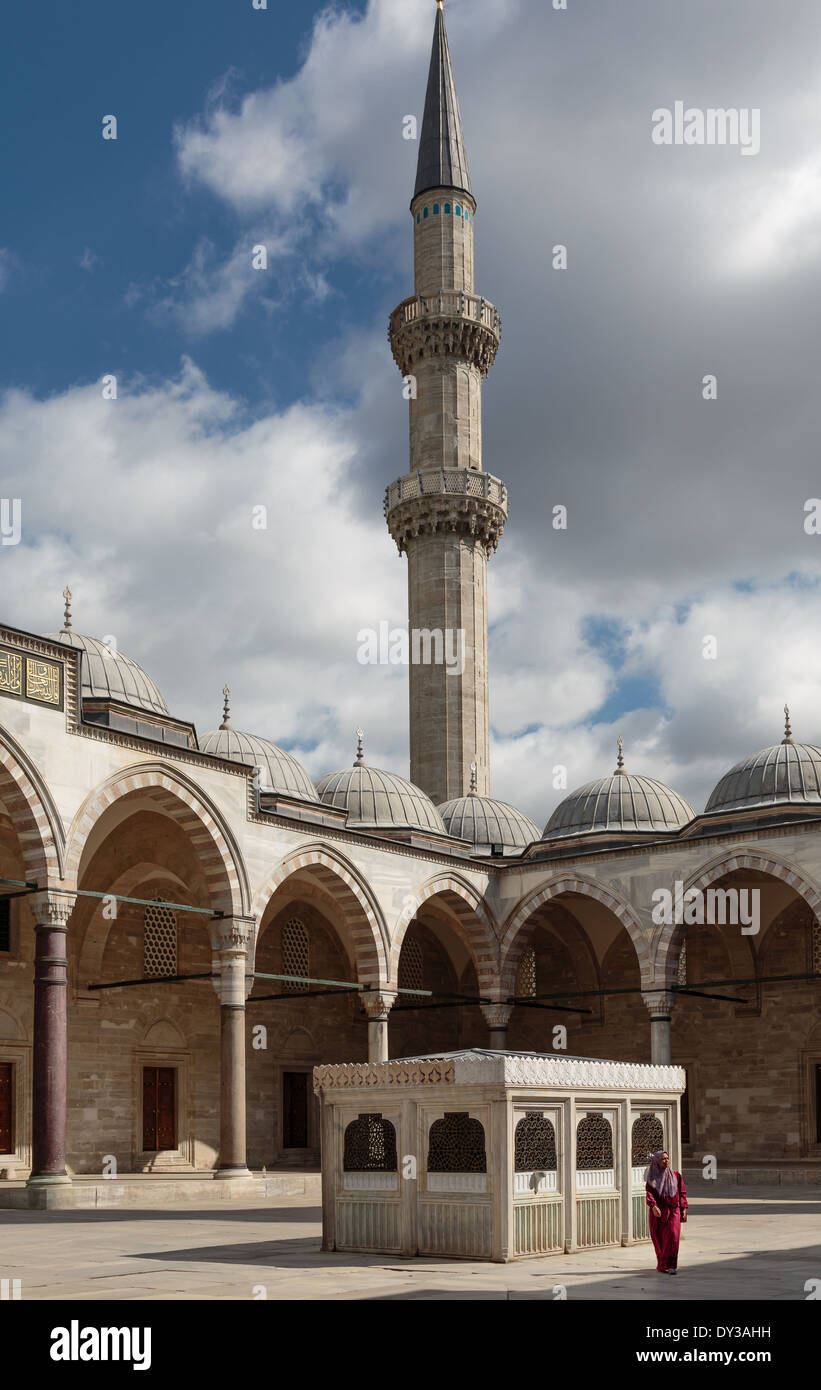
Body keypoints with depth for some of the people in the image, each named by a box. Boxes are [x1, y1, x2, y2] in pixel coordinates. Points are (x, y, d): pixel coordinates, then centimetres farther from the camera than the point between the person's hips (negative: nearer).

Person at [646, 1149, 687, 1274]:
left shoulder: (676, 1176, 10)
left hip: (673, 1211, 0)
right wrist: (653, 1206, -23)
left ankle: (671, 1266, -18)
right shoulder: (652, 1178, 6)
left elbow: (682, 1193, 12)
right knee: (659, 1240, 3)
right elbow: (650, 1194, -6)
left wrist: (684, 1209, 2)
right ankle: (662, 1264, 19)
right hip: (658, 1212, 0)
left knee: (673, 1236, -17)